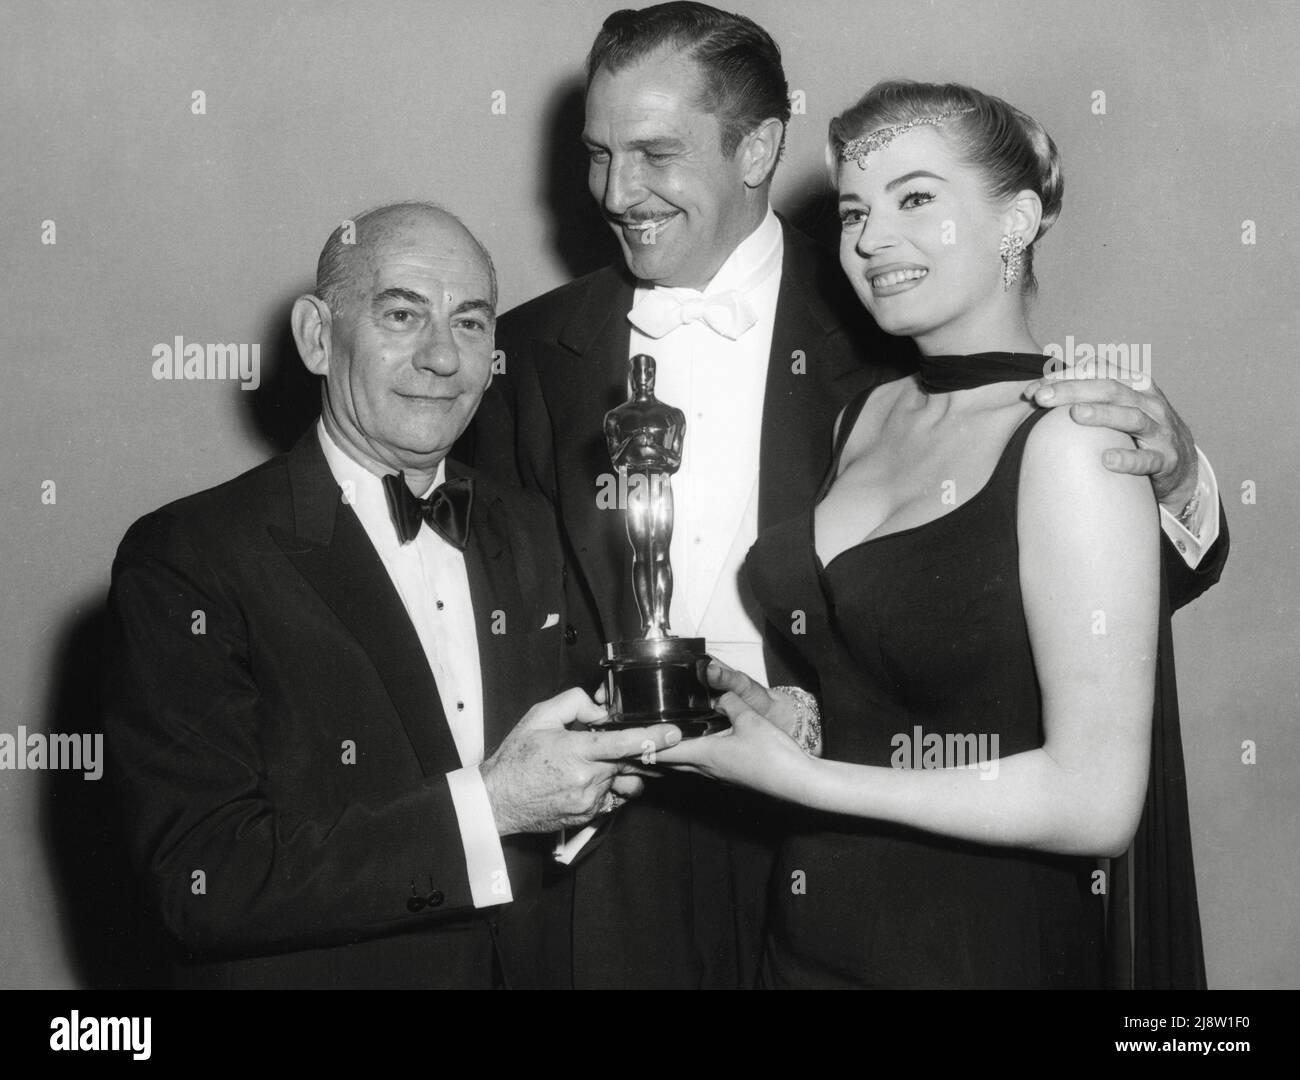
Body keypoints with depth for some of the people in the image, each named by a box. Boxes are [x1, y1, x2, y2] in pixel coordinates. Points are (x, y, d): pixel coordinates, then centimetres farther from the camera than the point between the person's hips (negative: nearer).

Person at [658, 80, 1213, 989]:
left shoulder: (1068, 439, -18)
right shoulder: (865, 417, 4)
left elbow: (1097, 800, -22)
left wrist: (802, 776, -19)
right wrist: (780, 714, -4)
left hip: (989, 946, -6)